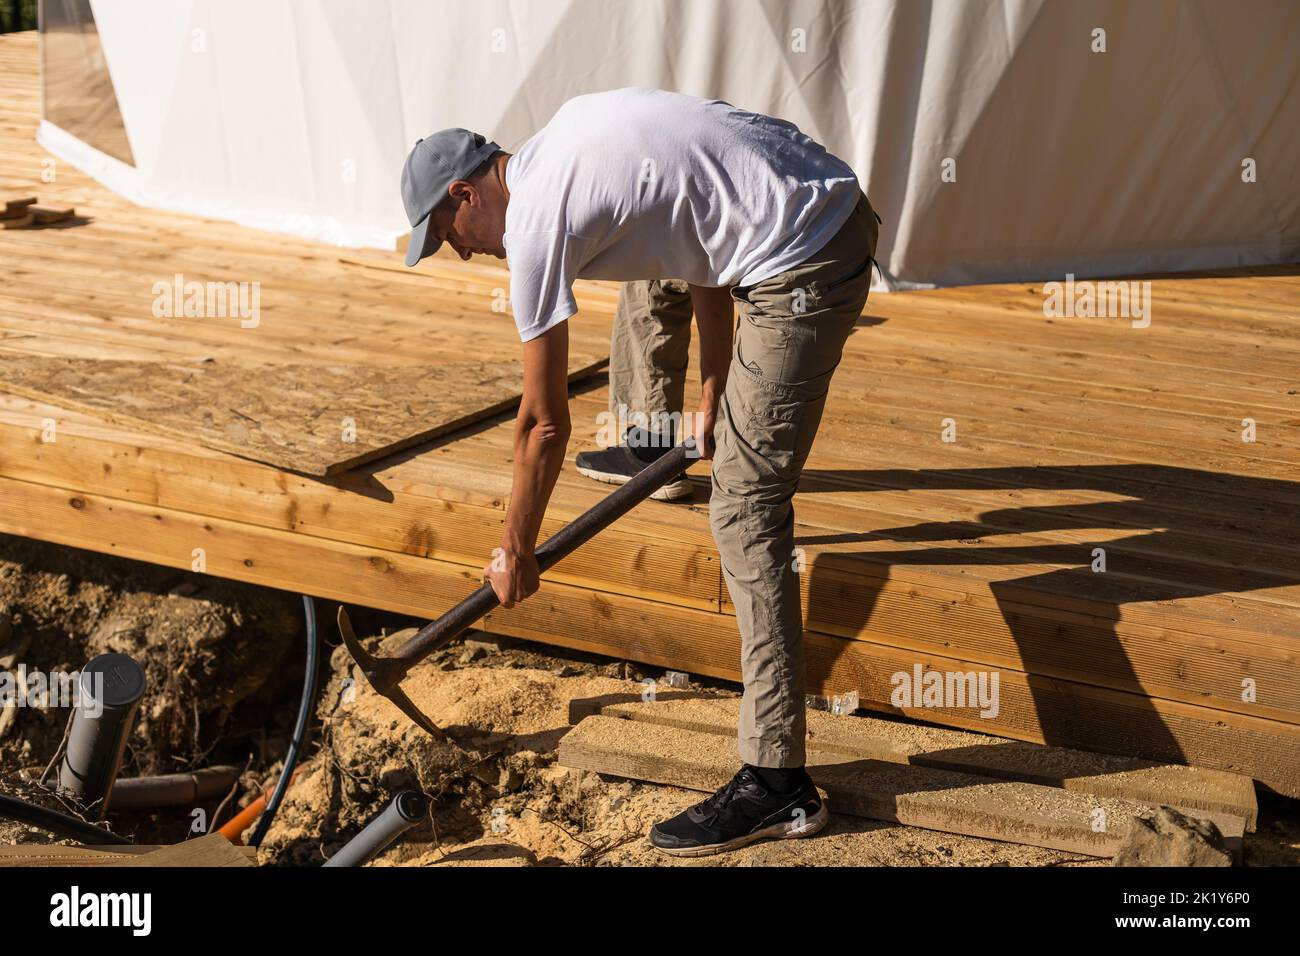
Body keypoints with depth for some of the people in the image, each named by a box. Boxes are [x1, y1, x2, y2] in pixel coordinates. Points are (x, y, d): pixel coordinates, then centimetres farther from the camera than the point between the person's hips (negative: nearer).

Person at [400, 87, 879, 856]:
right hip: (838, 196, 10)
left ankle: (778, 781, -5)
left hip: (806, 264, -10)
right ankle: (652, 443, 56)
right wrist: (712, 388, 22)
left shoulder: (534, 226, -10)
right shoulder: (562, 146, 15)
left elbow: (545, 425, -5)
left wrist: (517, 553, 8)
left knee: (746, 512, -8)